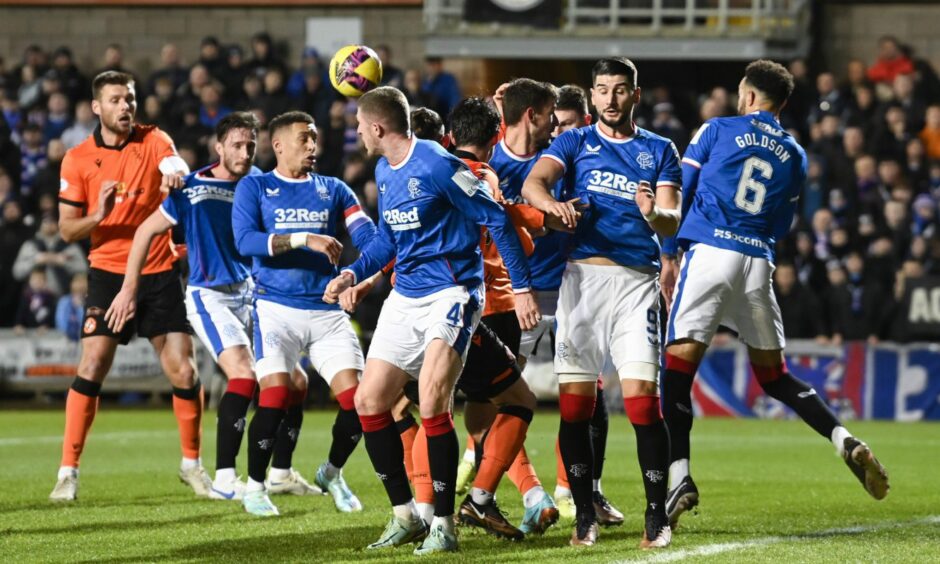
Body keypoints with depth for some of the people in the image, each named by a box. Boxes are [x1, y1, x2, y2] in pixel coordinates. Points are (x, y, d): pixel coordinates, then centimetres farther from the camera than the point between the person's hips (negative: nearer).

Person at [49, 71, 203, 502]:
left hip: (159, 272, 1)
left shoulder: (153, 141, 0)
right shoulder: (78, 159, -1)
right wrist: (98, 215, -21)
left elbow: (178, 171, -20)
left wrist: (178, 177, -45)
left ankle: (192, 463, 17)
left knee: (182, 370, -2)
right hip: (109, 272, -1)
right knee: (92, 367, -12)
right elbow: (67, 229, 0)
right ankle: (68, 471, -5)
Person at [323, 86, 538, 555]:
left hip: (451, 292, -9)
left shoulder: (437, 166, -16)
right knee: (368, 401, 5)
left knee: (432, 400, -21)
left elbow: (496, 220, -13)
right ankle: (404, 516, 16)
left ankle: (443, 524, -13)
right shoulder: (384, 172, 11)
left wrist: (522, 288, -15)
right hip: (405, 297, 9)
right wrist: (353, 274, 8)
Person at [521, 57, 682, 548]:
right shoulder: (574, 143, 13)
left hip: (637, 281, -1)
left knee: (642, 399, -12)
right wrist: (551, 203, -29)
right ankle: (584, 517, 8)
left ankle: (656, 517, -8)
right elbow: (533, 182, -5)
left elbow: (672, 222, 3)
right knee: (574, 404, -2)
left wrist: (654, 214, -21)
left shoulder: (659, 151, 13)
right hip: (582, 274, 1)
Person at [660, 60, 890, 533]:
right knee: (773, 374, 16)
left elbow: (678, 193, 6)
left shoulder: (717, 131, 8)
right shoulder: (794, 156, 17)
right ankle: (845, 442, -3)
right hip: (758, 262, 4)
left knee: (679, 366, -6)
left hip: (710, 251, -4)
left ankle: (679, 477, -19)